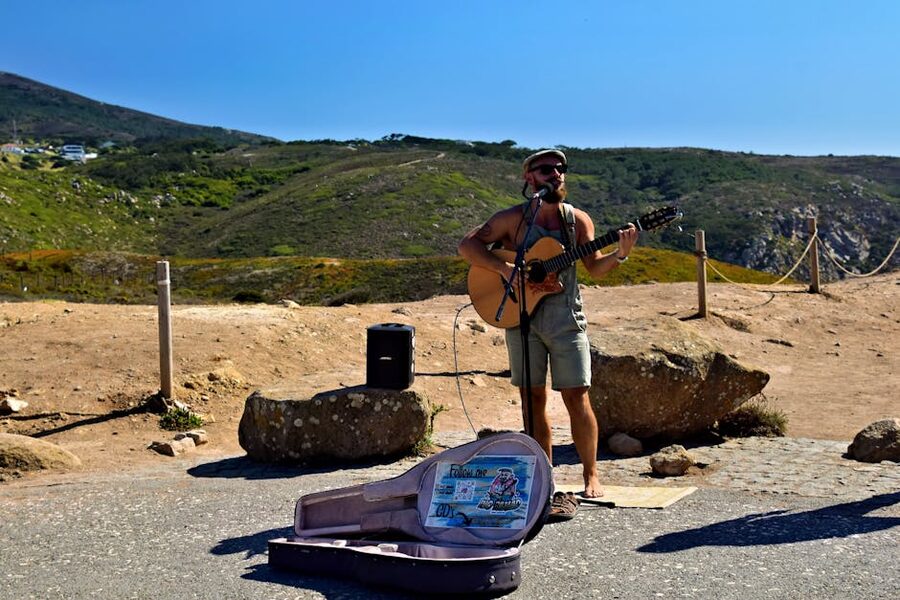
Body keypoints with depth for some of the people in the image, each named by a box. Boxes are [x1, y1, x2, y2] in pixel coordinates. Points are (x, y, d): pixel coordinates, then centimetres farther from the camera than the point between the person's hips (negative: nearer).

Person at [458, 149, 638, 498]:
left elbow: (595, 268, 2)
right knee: (533, 399, 5)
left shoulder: (577, 220, 5)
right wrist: (505, 269, -16)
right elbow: (467, 245, -4)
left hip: (565, 317, 0)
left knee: (576, 397, -3)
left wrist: (620, 254, -18)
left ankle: (591, 475, 9)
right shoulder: (513, 219, 0)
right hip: (521, 314, 0)